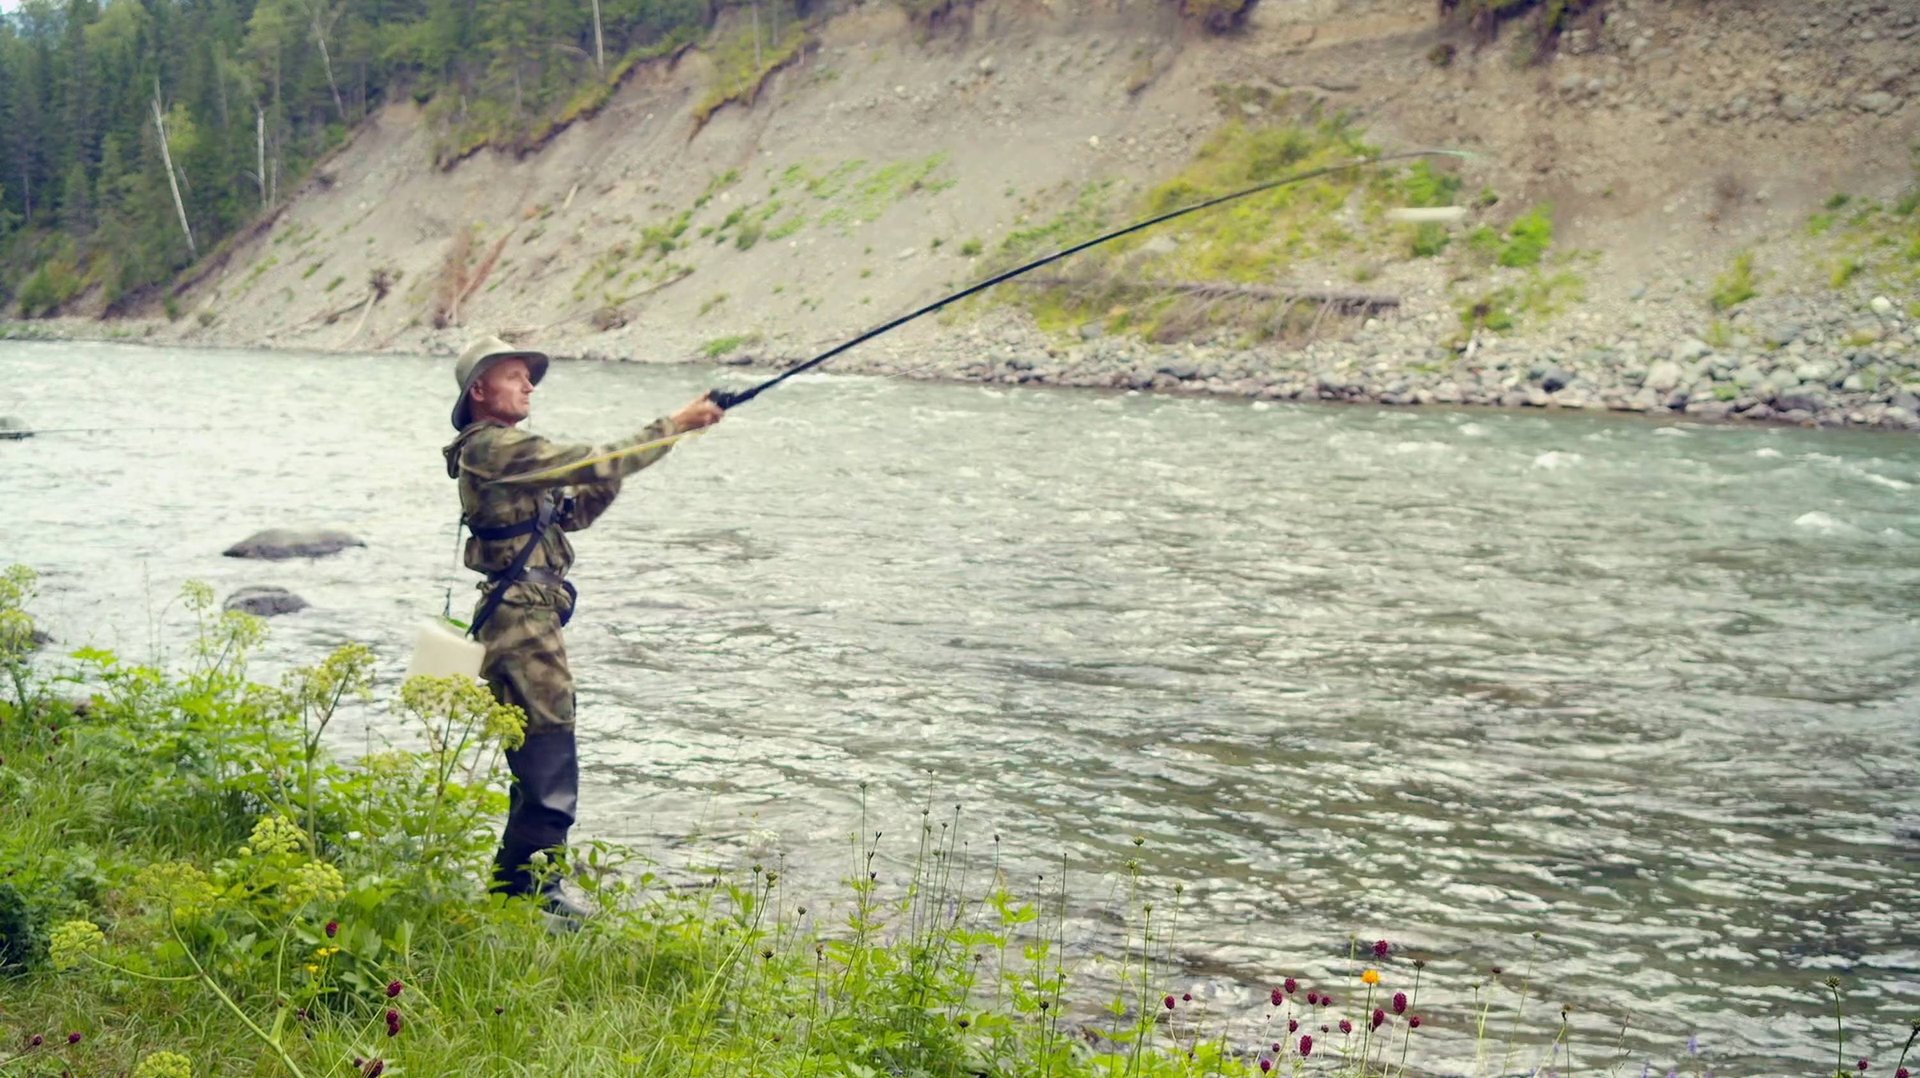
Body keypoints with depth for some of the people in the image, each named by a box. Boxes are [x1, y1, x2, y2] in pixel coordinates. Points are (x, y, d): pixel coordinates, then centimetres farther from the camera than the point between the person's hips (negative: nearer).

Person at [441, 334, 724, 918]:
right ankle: (529, 888, -2)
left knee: (538, 765, 16)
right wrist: (672, 428, -13)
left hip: (529, 615, 11)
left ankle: (515, 885, 23)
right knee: (549, 766, -8)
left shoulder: (503, 451, 20)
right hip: (520, 614, -11)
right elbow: (592, 464, -18)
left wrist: (610, 468, 4)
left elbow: (575, 512, 20)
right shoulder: (492, 447, -13)